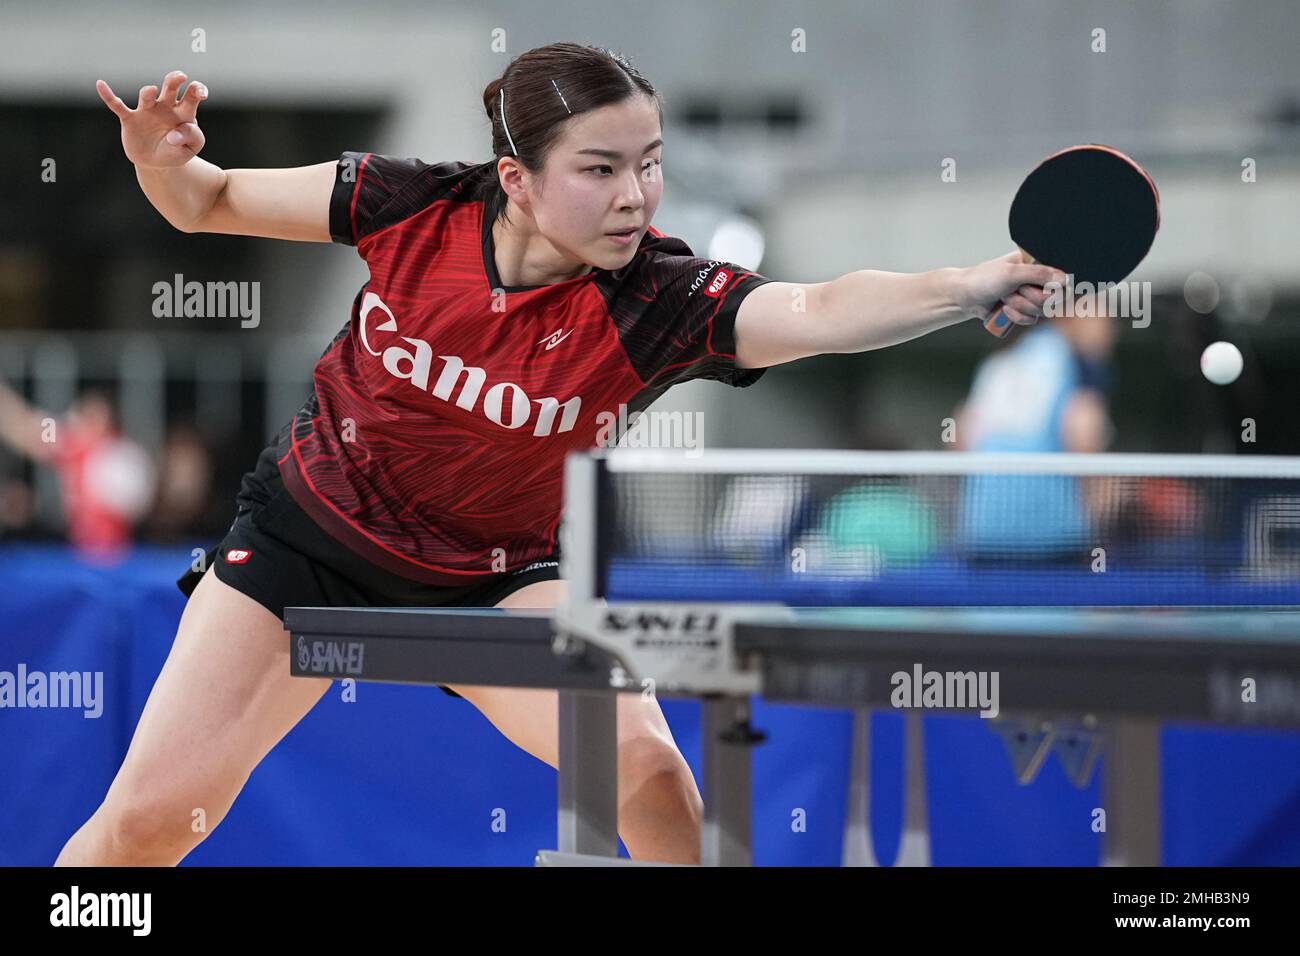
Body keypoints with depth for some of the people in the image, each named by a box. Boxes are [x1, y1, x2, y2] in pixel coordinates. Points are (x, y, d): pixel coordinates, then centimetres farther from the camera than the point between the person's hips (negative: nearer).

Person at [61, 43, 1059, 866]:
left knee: (642, 766, -25)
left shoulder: (658, 301, -27)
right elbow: (212, 203, -6)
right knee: (154, 810, -4)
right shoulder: (414, 207, -20)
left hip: (495, 581, -1)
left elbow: (818, 311, -46)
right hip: (309, 534, 1)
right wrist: (163, 162, -28)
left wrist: (971, 286, -63)